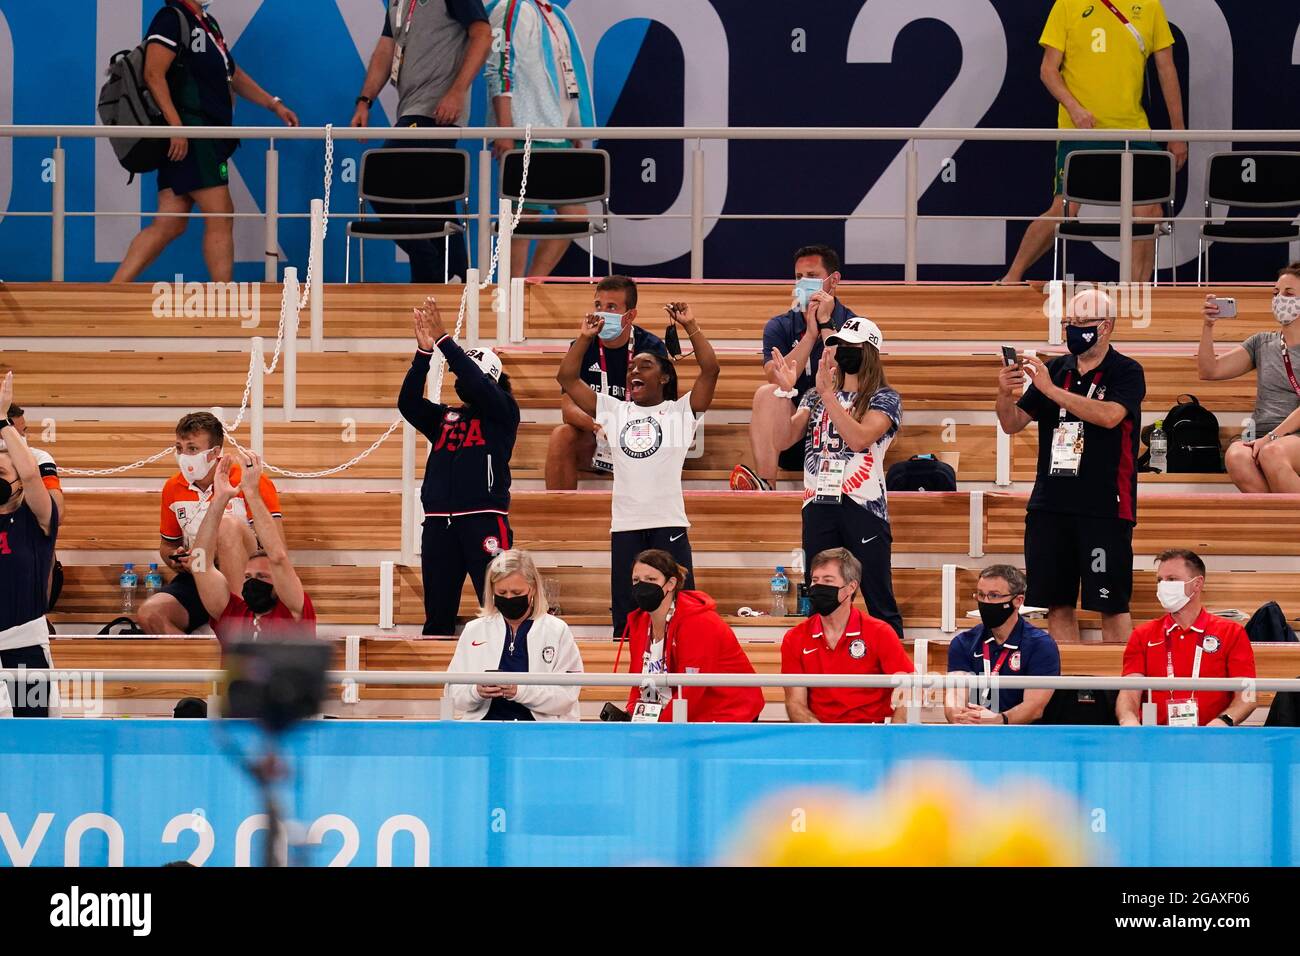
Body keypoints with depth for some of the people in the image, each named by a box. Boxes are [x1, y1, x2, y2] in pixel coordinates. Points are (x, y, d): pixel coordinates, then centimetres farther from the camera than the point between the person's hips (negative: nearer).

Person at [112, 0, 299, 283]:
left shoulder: (207, 23, 21)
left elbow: (234, 75, 30)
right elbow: (154, 74, -17)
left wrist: (274, 104, 22)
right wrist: (176, 126, -24)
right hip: (187, 135, -9)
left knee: (169, 225, 6)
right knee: (220, 216, -6)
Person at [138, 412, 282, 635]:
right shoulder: (173, 489, 9)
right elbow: (167, 546, 26)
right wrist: (176, 560, -1)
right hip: (198, 579, 4)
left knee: (229, 525, -34)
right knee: (150, 614, -24)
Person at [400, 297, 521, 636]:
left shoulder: (502, 413, 4)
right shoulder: (443, 417, 17)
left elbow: (476, 386, -13)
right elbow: (408, 402, 2)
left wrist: (443, 340, -14)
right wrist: (424, 352, -9)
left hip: (484, 520, -6)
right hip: (439, 523, 6)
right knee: (437, 616, 9)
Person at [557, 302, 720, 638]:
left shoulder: (680, 410, 7)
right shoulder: (614, 410, 16)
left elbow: (711, 369, -5)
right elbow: (567, 378, 15)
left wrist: (690, 327, -6)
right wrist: (585, 337, 9)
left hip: (669, 525, -4)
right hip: (625, 527, 4)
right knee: (625, 620, 5)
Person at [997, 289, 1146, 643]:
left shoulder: (1126, 372, -1)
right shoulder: (1055, 370, 14)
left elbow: (1109, 415, -21)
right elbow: (1013, 424, 10)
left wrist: (1051, 390, -24)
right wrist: (1005, 395, -12)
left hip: (1105, 507, -5)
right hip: (1050, 504, 5)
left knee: (1112, 606, -5)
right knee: (1057, 604, 7)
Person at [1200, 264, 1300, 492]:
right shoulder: (1262, 343, 23)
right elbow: (1209, 371, 17)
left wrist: (1272, 437, -17)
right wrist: (1208, 326, 1)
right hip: (1260, 436, 3)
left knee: (1272, 453, -41)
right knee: (1236, 458, -35)